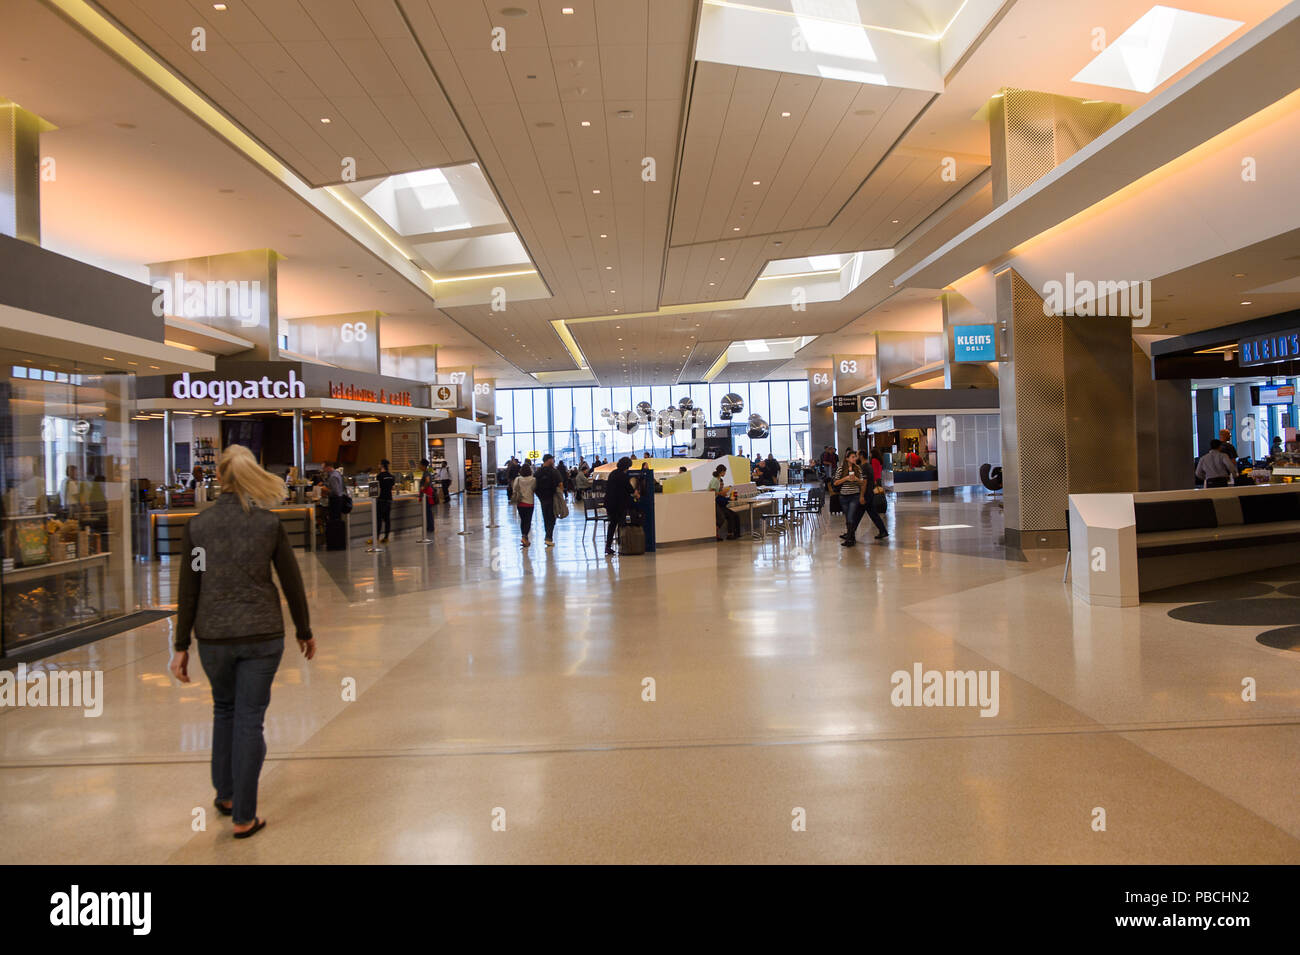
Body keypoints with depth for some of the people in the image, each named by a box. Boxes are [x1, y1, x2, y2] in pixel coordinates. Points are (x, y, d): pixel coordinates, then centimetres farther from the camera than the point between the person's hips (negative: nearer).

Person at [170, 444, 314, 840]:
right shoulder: (269, 523, -5)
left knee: (225, 709, 24)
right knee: (249, 720, 6)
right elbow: (292, 583, -1)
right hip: (262, 634, -1)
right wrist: (304, 632, 11)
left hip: (213, 635, 2)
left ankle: (226, 794, 37)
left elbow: (189, 590, -2)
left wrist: (181, 647, 6)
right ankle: (243, 818, 12)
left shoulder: (196, 525, -3)